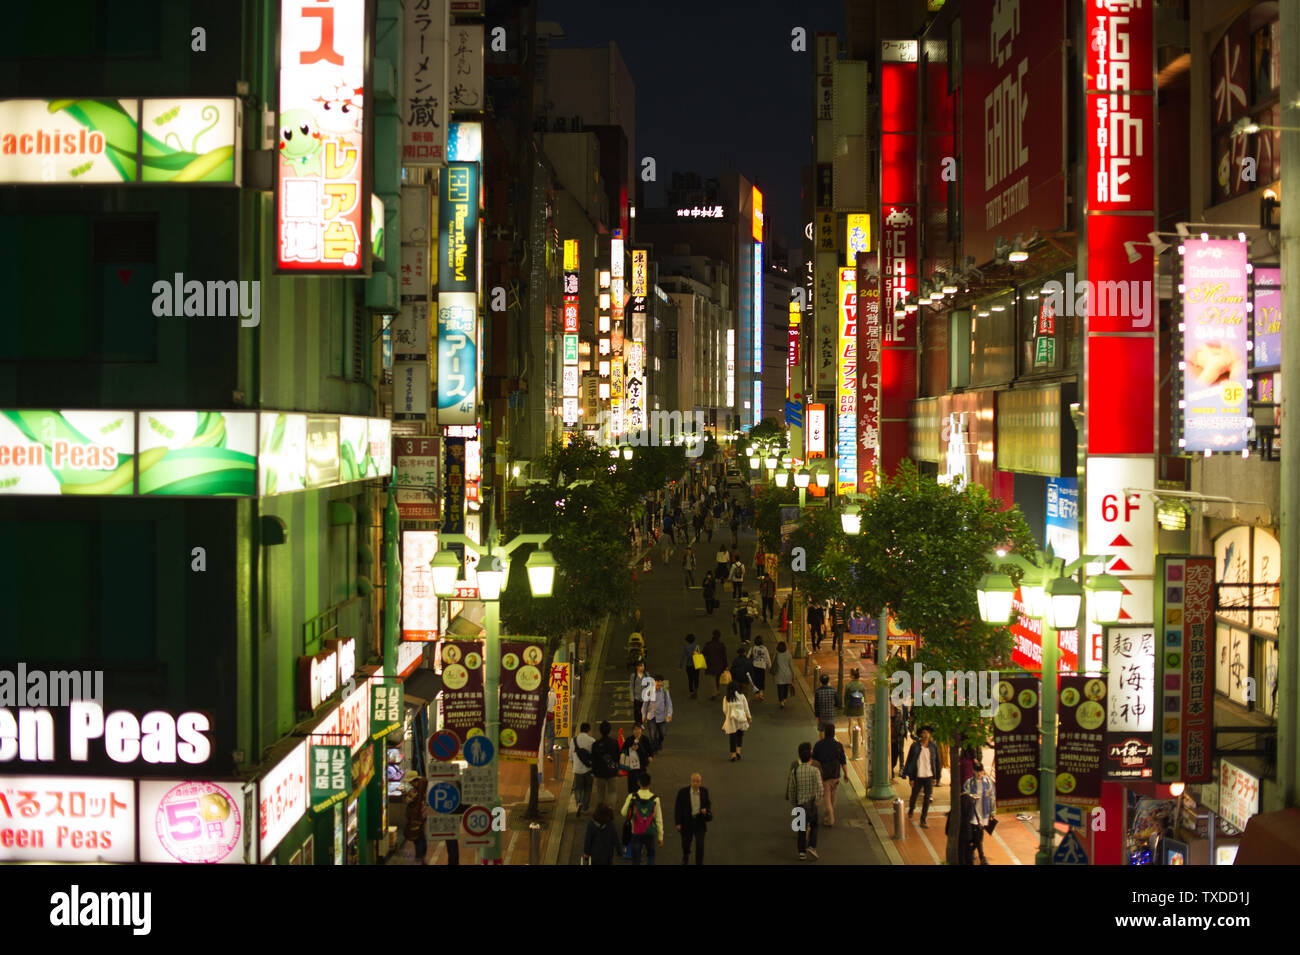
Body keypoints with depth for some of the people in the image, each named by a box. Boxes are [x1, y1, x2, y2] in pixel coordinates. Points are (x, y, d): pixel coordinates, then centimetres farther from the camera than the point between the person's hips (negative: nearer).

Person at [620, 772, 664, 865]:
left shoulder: (632, 797, -11)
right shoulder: (655, 799, -9)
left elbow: (624, 813, -3)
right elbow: (659, 820, -4)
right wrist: (660, 837, 5)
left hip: (636, 833, 0)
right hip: (651, 833, 0)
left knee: (636, 859, 10)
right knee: (650, 856, 19)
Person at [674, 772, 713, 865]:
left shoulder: (704, 791, -7)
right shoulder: (683, 792, -14)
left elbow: (708, 804, 8)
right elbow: (678, 808, -8)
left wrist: (706, 810, -14)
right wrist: (678, 823, -10)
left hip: (700, 821, 0)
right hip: (687, 821, 0)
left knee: (700, 844, -9)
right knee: (686, 842, 16)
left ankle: (699, 863, 4)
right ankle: (686, 857, 49)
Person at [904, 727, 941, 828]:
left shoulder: (933, 747, -1)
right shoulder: (915, 746, -8)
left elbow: (937, 762, 9)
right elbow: (910, 762, -4)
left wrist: (935, 777, 8)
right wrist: (911, 778, -6)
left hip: (929, 776, 1)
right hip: (918, 776, -1)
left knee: (927, 799, -1)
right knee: (914, 796, 14)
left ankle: (923, 821, 6)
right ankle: (911, 810, 46)